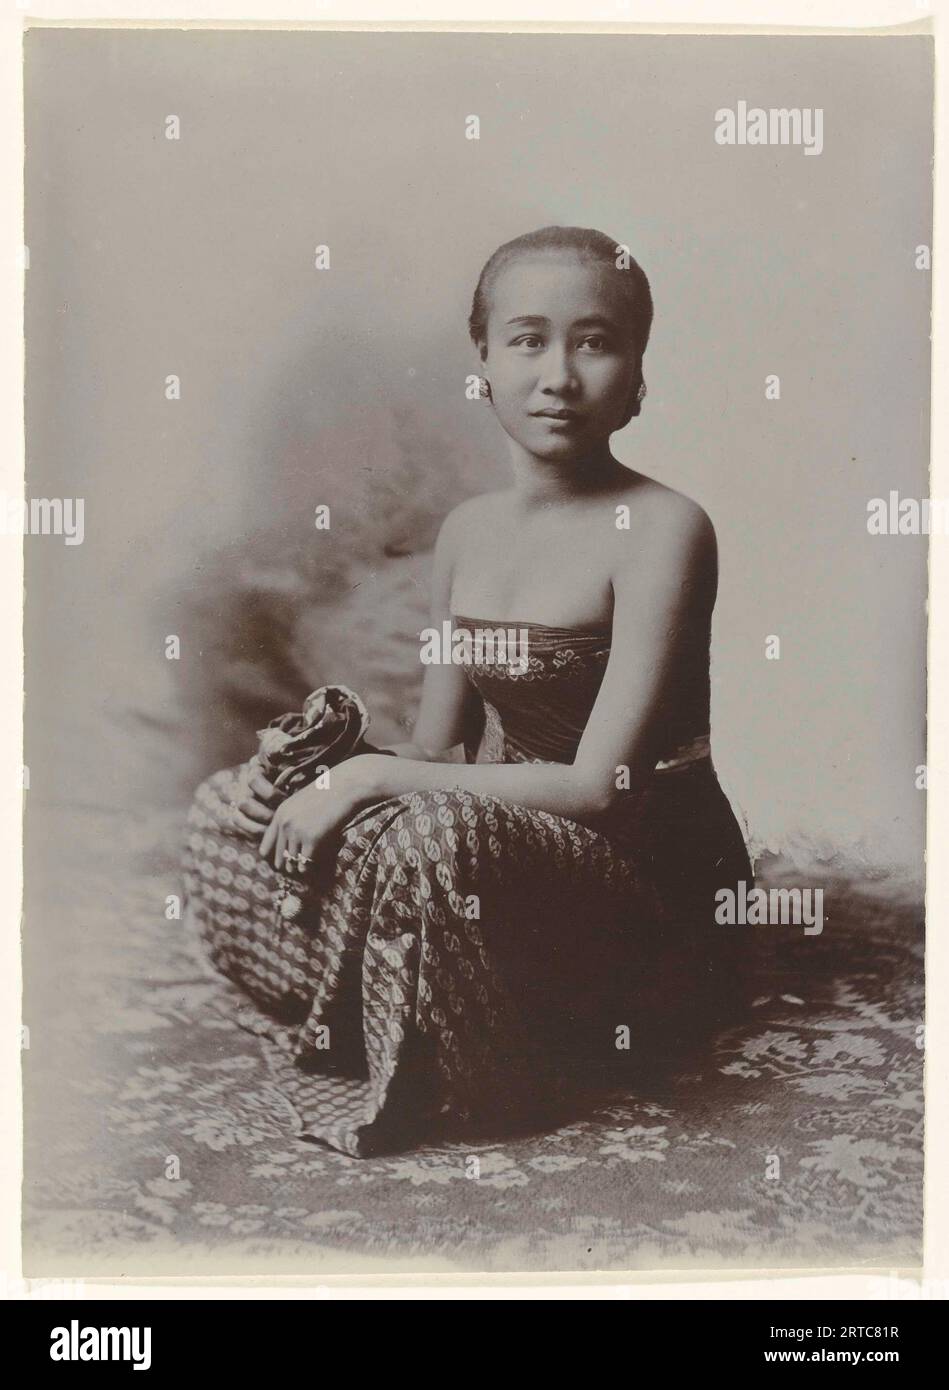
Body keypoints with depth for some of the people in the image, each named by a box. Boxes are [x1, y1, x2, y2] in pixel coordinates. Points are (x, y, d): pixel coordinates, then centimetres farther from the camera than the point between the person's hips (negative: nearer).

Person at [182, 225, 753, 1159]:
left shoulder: (663, 528, -16)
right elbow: (435, 747, 9)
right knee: (235, 814, -5)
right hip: (498, 842, 6)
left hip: (644, 880, -6)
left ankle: (456, 1085, -8)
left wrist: (371, 777, -20)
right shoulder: (468, 530, 5)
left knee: (433, 835, -35)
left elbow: (600, 784, -21)